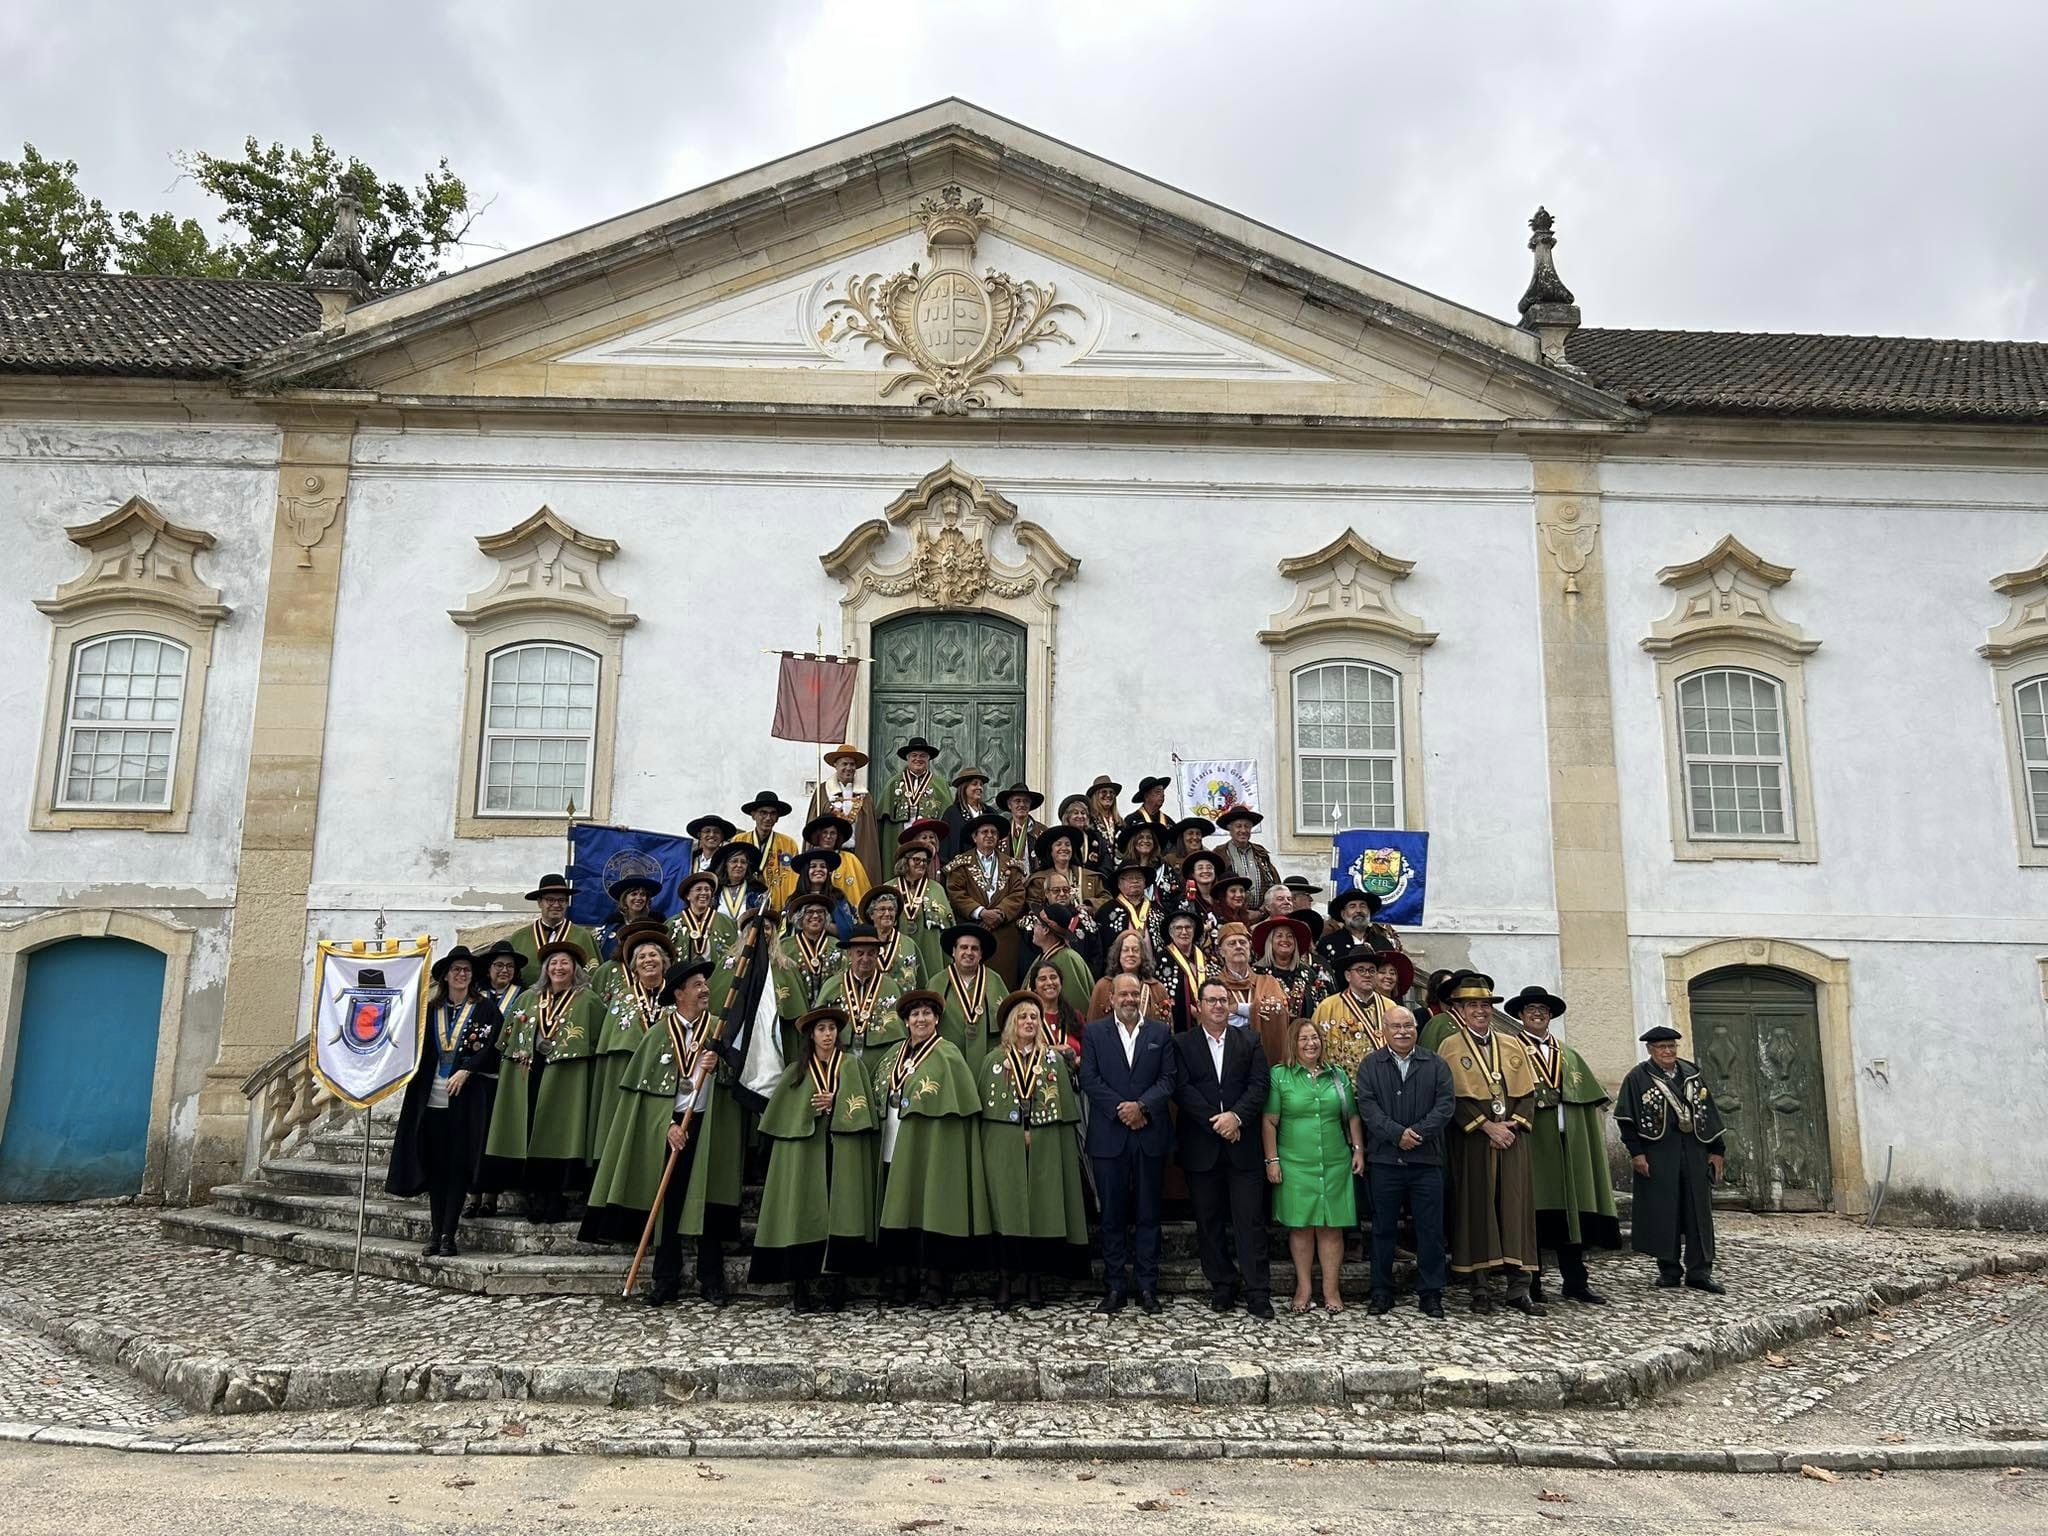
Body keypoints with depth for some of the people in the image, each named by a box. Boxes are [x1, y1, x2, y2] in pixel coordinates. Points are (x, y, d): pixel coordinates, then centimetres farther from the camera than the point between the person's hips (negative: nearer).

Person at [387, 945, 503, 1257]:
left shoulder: (485, 1008, 4)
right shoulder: (431, 1010, 14)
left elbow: (492, 1047, -4)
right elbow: (421, 1052, 12)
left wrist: (466, 1070, -16)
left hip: (466, 1097, -3)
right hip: (432, 1098, 3)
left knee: (458, 1164, -3)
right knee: (434, 1164, 4)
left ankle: (448, 1234, -1)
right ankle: (434, 1232, 10)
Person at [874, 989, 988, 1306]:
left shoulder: (947, 1055, -5)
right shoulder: (895, 1054, 14)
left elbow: (958, 1103, -9)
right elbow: (880, 1094, 23)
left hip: (931, 1150, -6)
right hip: (896, 1150, 6)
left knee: (931, 1211, -3)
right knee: (898, 1212, 6)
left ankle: (935, 1284, 4)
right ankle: (900, 1279, 15)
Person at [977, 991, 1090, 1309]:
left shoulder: (1054, 1059, 8)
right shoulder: (995, 1060, 7)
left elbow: (1065, 1108, 6)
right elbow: (985, 1108, 5)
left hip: (1044, 1150, 1)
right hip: (1004, 1149, -1)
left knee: (1042, 1209, 1)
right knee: (1006, 1210, -3)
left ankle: (1033, 1280, 11)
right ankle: (1006, 1282, 4)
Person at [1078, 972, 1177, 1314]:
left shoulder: (1161, 1033, 8)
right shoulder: (1094, 1032, 5)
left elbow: (1168, 1079, 1)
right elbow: (1089, 1079, -3)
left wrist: (1141, 1105, -14)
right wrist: (1120, 1109, -12)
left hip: (1150, 1135, 1)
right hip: (1109, 1136, -1)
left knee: (1148, 1214, 6)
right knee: (1113, 1214, 4)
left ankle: (1148, 1286, 13)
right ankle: (1115, 1286, 11)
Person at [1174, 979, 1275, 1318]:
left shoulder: (1249, 1041, 9)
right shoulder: (1182, 1044, 4)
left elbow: (1259, 1085, -1)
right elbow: (1182, 1089, -6)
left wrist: (1236, 1116, -16)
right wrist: (1215, 1121, -14)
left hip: (1242, 1146, 0)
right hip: (1201, 1147, 0)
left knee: (1250, 1220, -1)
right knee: (1208, 1221, 7)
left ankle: (1257, 1291, 4)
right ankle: (1222, 1286, 18)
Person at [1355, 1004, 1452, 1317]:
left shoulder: (1436, 1065, 7)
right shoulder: (1370, 1066, 5)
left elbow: (1446, 1103, -3)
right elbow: (1367, 1106, -5)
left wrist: (1418, 1132, -15)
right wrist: (1397, 1134, -17)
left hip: (1426, 1159, 1)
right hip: (1384, 1160, 0)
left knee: (1430, 1229, 4)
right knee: (1383, 1228, 7)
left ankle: (1430, 1293, 14)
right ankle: (1381, 1292, 16)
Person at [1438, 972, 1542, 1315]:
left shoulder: (1512, 1045, 13)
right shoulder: (1450, 1047, 1)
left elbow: (1527, 1093, 9)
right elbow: (1454, 1098, -8)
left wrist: (1513, 1124, -6)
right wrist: (1487, 1126, -14)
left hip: (1513, 1135, 4)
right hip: (1471, 1140, -3)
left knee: (1516, 1207, 1)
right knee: (1476, 1208, -1)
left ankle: (1519, 1289, 4)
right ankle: (1479, 1289, 6)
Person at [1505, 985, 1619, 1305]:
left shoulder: (1568, 1055, 20)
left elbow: (1591, 1099, 16)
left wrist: (1596, 1132, 6)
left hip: (1569, 1141, 5)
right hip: (1532, 1140, -5)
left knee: (1573, 1207, 4)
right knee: (1534, 1210, -4)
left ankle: (1575, 1281, 11)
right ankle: (1531, 1285, 3)